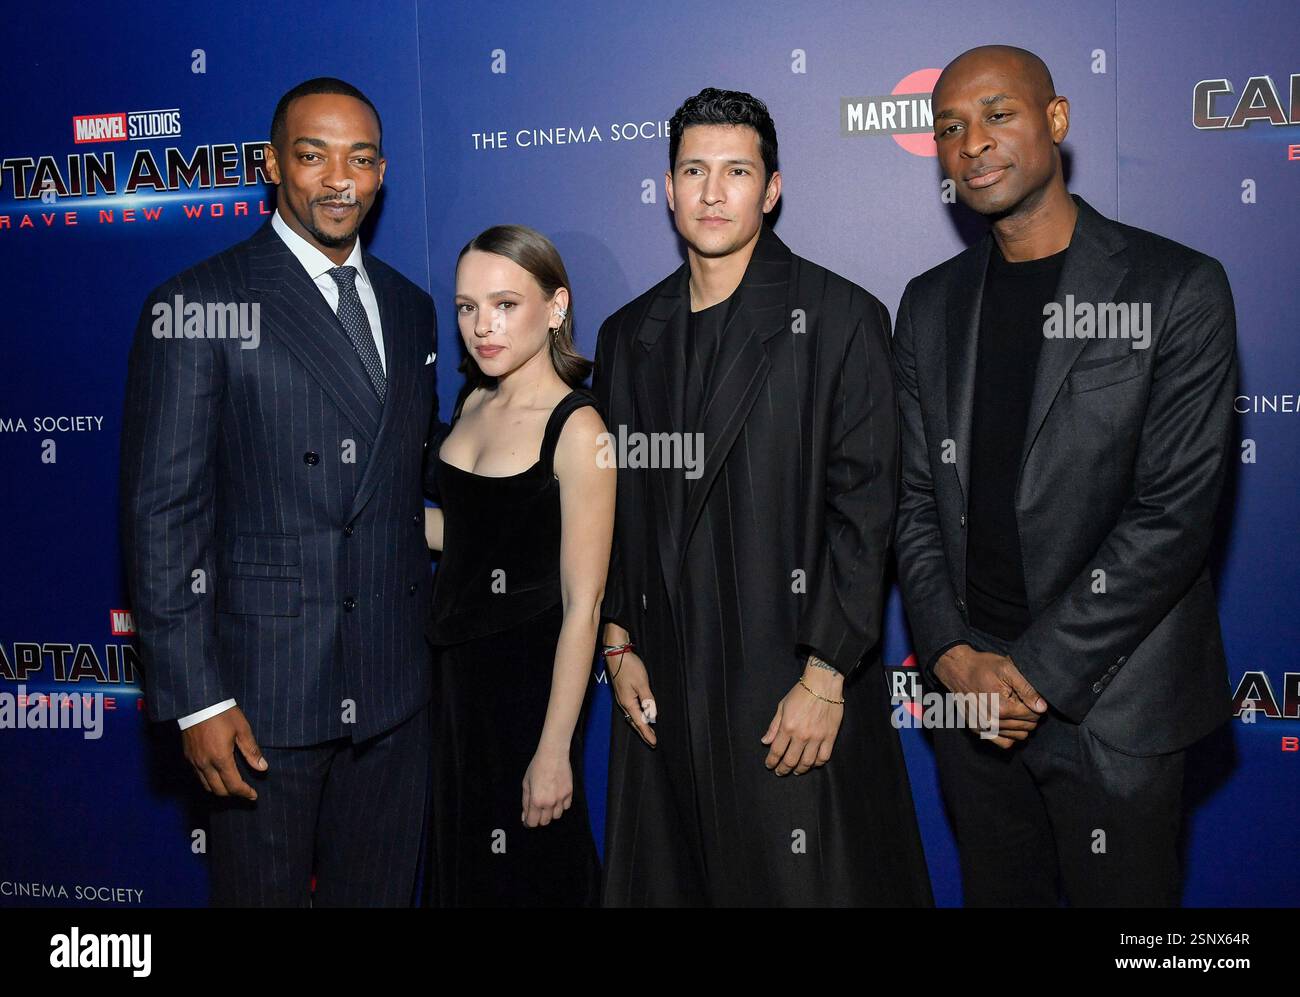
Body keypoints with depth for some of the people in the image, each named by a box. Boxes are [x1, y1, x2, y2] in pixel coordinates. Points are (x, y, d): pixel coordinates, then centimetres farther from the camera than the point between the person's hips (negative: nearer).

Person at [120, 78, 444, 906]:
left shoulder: (411, 309, 11)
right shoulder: (195, 306, -8)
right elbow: (162, 513, -11)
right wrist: (196, 699, -14)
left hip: (395, 688, 5)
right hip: (262, 690, -5)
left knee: (380, 892, 17)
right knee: (262, 892, 11)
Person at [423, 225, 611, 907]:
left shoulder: (577, 429, -18)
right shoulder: (475, 402, 5)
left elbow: (583, 605, -19)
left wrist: (553, 750, -19)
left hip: (526, 676, -7)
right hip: (453, 668, 7)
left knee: (528, 874, 11)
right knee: (458, 861, 20)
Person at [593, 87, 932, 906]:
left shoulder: (841, 319, -4)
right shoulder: (630, 334, 11)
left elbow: (865, 509, -10)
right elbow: (617, 506, 14)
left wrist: (824, 678, -14)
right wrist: (620, 646, 6)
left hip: (798, 688, -4)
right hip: (665, 689, 5)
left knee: (809, 881, 3)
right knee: (671, 882, 12)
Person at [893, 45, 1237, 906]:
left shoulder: (1179, 288, -8)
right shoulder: (931, 304, 7)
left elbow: (1174, 512, -14)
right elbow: (917, 497, 6)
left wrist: (1036, 669, -16)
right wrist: (954, 655, -7)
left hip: (1111, 702, -4)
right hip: (968, 691, 4)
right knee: (996, 892, 18)